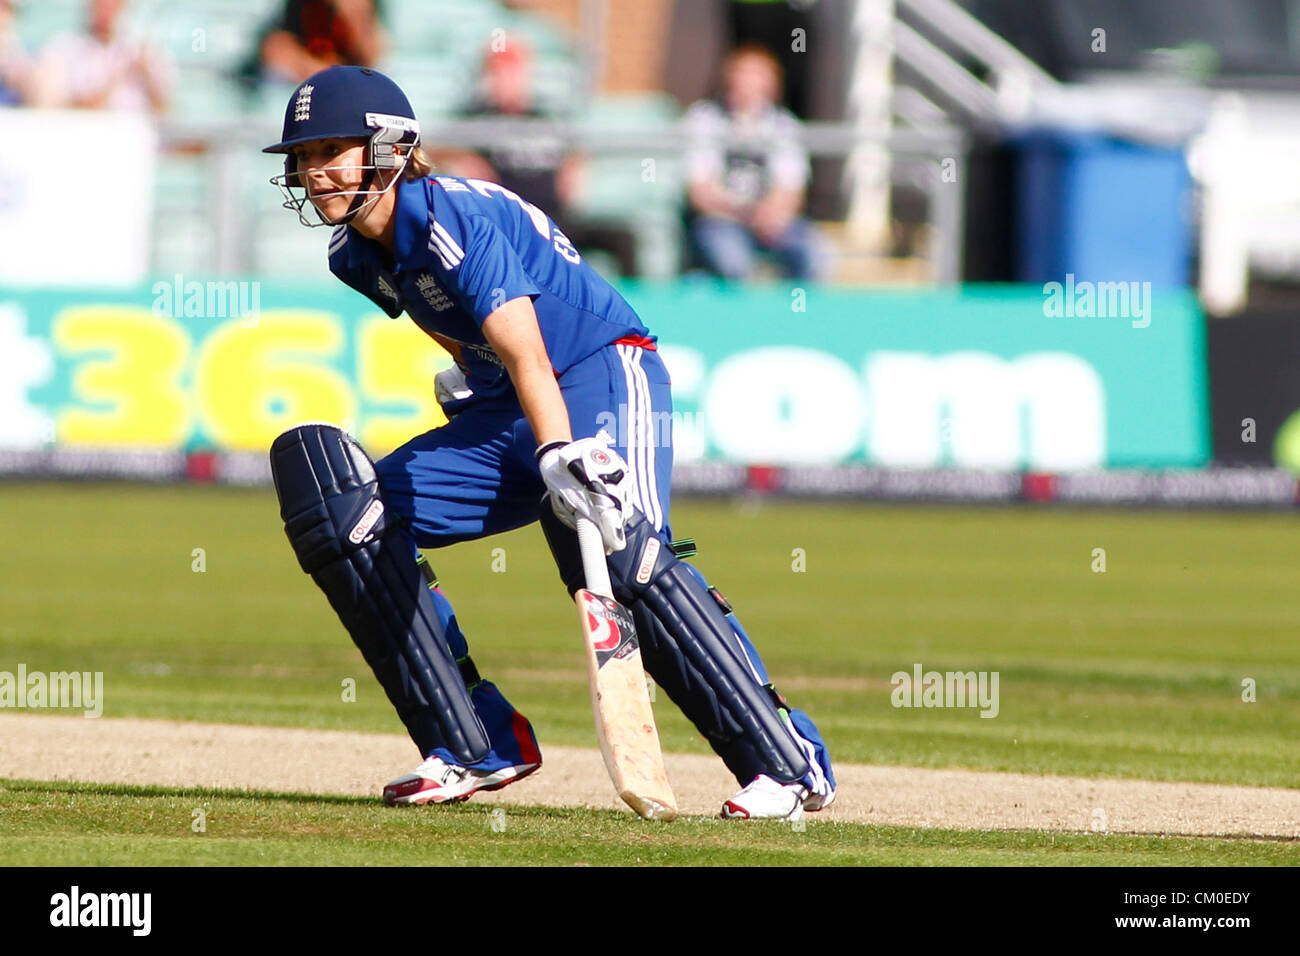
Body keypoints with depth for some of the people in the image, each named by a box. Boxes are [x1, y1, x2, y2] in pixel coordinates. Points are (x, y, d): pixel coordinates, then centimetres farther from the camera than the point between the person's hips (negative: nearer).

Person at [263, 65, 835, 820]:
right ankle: (477, 748, -4)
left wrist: (559, 455, -49)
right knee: (350, 512, -5)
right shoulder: (357, 255, 2)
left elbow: (523, 353, -36)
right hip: (504, 410, 9)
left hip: (603, 374, -9)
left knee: (612, 547, -33)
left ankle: (790, 762, -28)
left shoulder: (454, 217, -23)